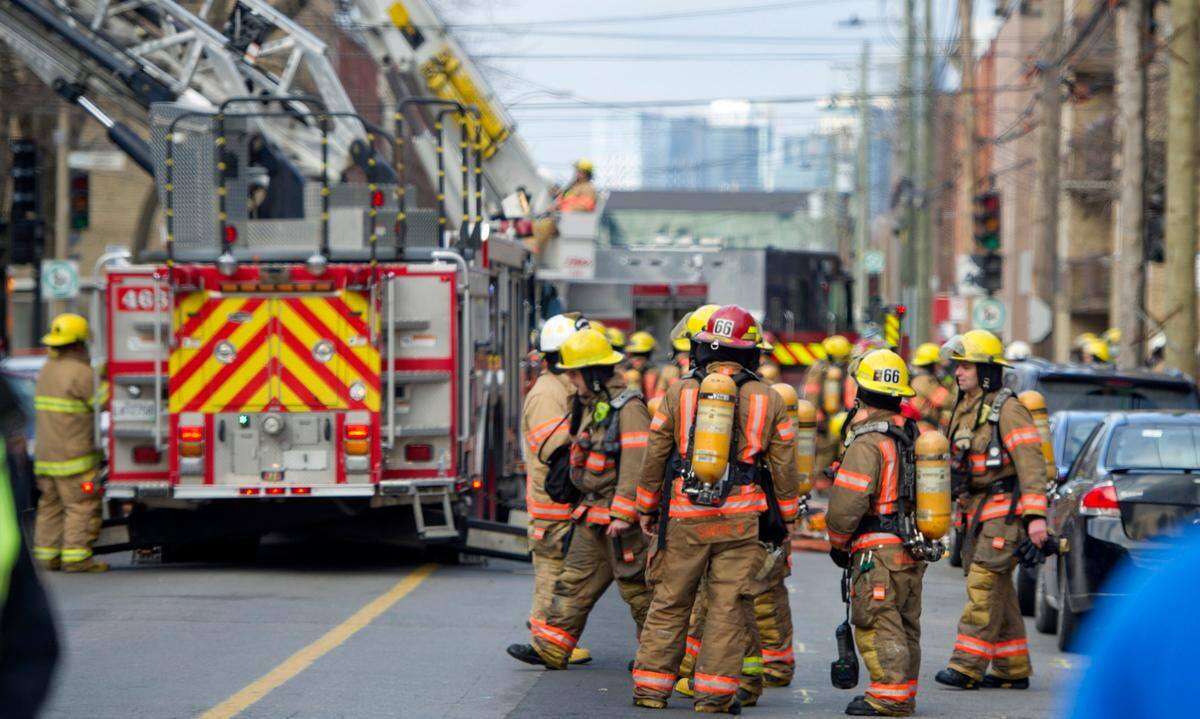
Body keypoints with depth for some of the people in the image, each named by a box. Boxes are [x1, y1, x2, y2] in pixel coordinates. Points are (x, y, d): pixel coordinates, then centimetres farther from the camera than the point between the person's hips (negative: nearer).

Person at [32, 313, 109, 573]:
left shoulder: (48, 369, 13)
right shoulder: (80, 373, -15)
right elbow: (103, 401, -14)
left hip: (46, 453, 9)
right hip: (74, 452, -8)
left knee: (50, 505, 13)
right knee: (82, 506, -6)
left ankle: (46, 554, 14)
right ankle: (76, 556, -10)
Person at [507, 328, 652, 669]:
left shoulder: (628, 408, -17)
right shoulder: (591, 406, 13)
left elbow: (635, 465, -23)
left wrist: (622, 514, -26)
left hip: (621, 516, -9)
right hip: (592, 513, 9)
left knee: (636, 586, -1)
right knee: (575, 580, 8)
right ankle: (551, 648, 9)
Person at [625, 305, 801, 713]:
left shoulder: (679, 393, 2)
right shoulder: (768, 401, 2)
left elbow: (655, 457, 6)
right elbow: (783, 466, 6)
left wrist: (646, 507, 17)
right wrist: (787, 518, 16)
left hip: (684, 517, 1)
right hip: (741, 519, -1)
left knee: (669, 603, 9)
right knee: (728, 607, 2)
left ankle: (650, 686, 10)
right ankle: (714, 693, 0)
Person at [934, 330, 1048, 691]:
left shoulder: (1007, 409, -14)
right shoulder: (965, 409, 15)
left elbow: (1031, 461, -19)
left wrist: (1035, 515, -26)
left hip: (1006, 508, -9)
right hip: (978, 509, 9)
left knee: (984, 582, -13)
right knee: (997, 589, 11)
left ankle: (968, 665, -15)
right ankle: (1013, 670, 16)